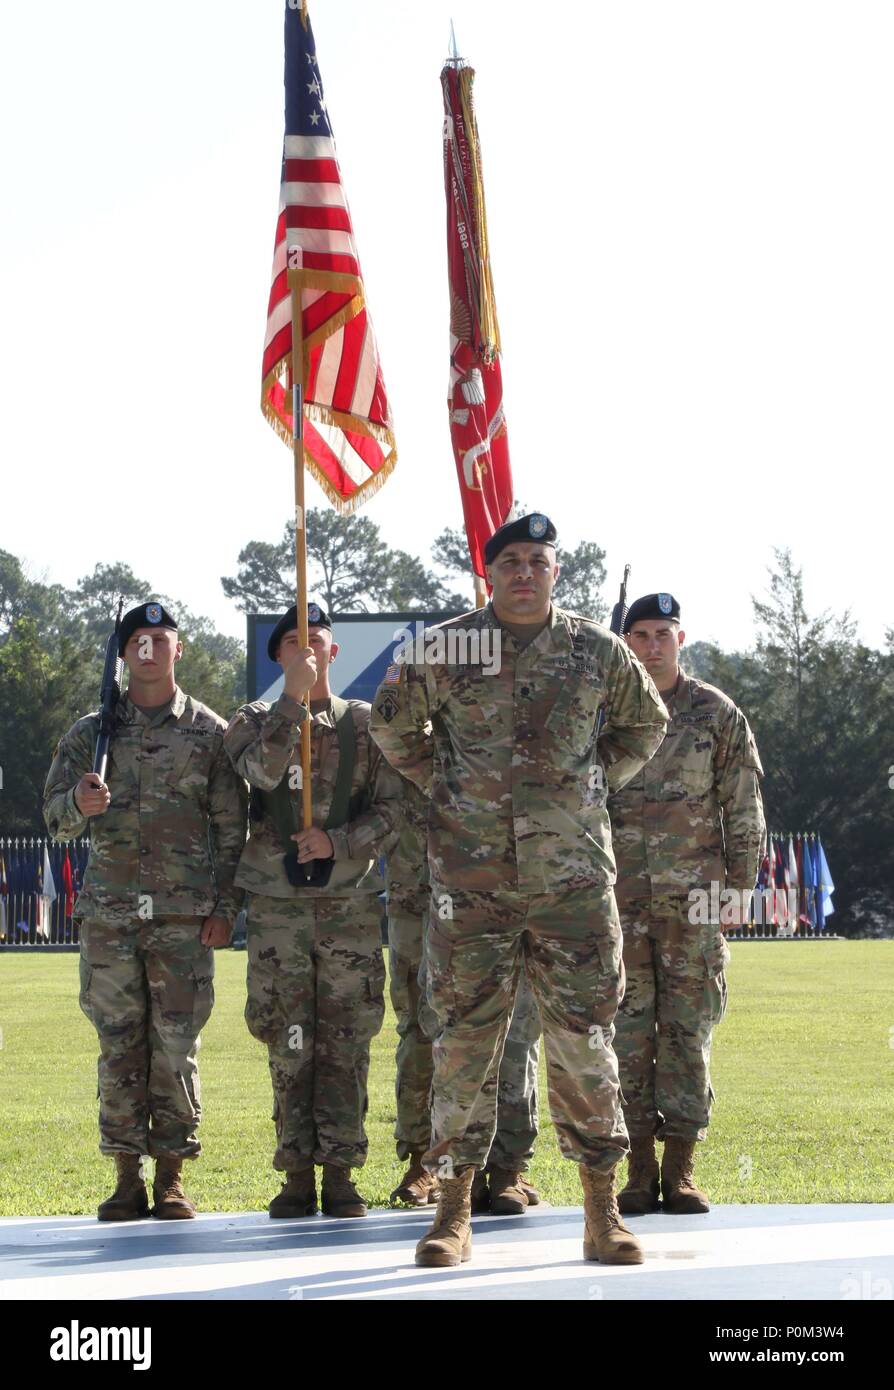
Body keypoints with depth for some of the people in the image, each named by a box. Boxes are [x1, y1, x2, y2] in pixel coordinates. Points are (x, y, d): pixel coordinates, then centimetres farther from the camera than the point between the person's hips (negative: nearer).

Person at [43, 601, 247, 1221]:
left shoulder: (210, 732, 6)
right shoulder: (93, 731, 10)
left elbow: (233, 828, 5)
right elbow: (55, 814, 7)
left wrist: (225, 907, -3)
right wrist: (79, 805, -17)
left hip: (184, 914, -2)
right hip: (110, 912, 2)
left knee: (177, 1047, -2)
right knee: (120, 1047, 2)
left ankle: (171, 1176, 5)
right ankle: (128, 1176, 8)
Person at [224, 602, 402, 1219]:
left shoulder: (366, 724, 9)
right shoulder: (254, 721, 9)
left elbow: (392, 810, 3)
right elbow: (263, 771, -14)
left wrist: (337, 842, -11)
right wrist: (294, 698, -18)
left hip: (351, 901, 0)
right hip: (276, 903, 0)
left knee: (346, 1043, -1)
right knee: (288, 1044, 0)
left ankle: (340, 1173, 3)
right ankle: (297, 1174, 5)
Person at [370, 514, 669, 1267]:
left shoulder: (598, 651, 4)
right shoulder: (444, 650, 1)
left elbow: (645, 725, 20)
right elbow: (391, 724, 15)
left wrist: (592, 781, 9)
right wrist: (440, 783, 5)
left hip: (573, 880, 1)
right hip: (471, 881, 0)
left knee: (585, 1042, 1)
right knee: (464, 1041, 2)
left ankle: (602, 1210, 8)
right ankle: (454, 1209, 9)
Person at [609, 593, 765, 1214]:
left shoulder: (718, 714, 5)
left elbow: (744, 808, 5)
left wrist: (741, 886, -2)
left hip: (693, 898, -1)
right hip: (620, 899, 1)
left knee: (687, 1030, 0)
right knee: (627, 1031, -1)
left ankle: (681, 1169, 4)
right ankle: (639, 1169, 4)